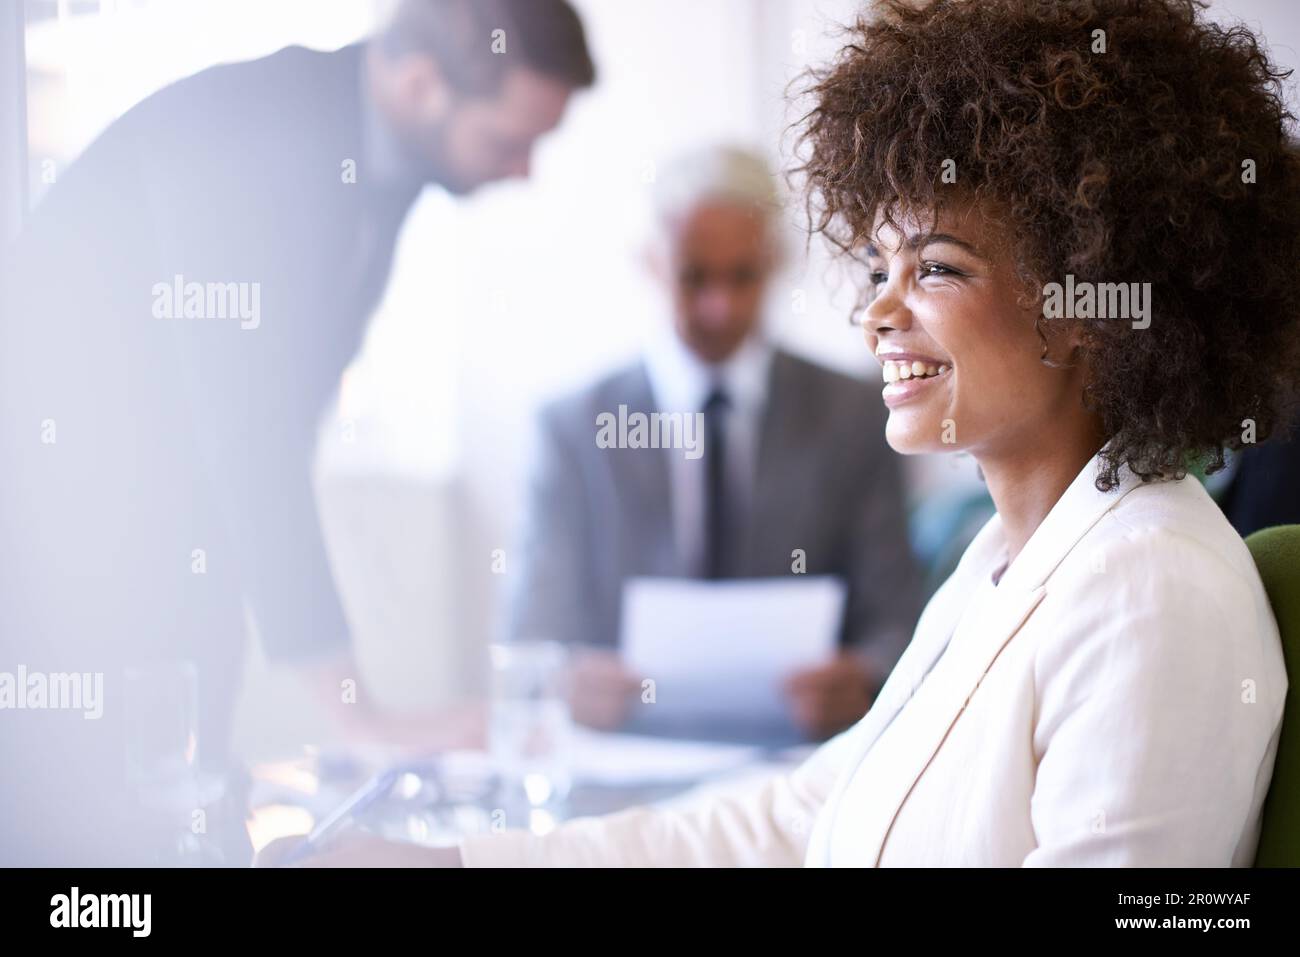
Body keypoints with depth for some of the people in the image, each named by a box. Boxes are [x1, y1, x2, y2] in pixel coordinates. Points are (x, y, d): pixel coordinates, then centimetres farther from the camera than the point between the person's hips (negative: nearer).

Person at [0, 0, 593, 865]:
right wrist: (347, 694, -29)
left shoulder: (380, 146, 0)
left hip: (175, 495, 8)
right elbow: (245, 418, -29)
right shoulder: (243, 135, -25)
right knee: (80, 809, -10)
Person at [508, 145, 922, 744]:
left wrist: (863, 681, -18)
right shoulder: (575, 425, 9)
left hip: (800, 754, 0)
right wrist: (569, 681, -21)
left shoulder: (851, 417, 11)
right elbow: (538, 634, 3)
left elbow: (896, 625, 5)